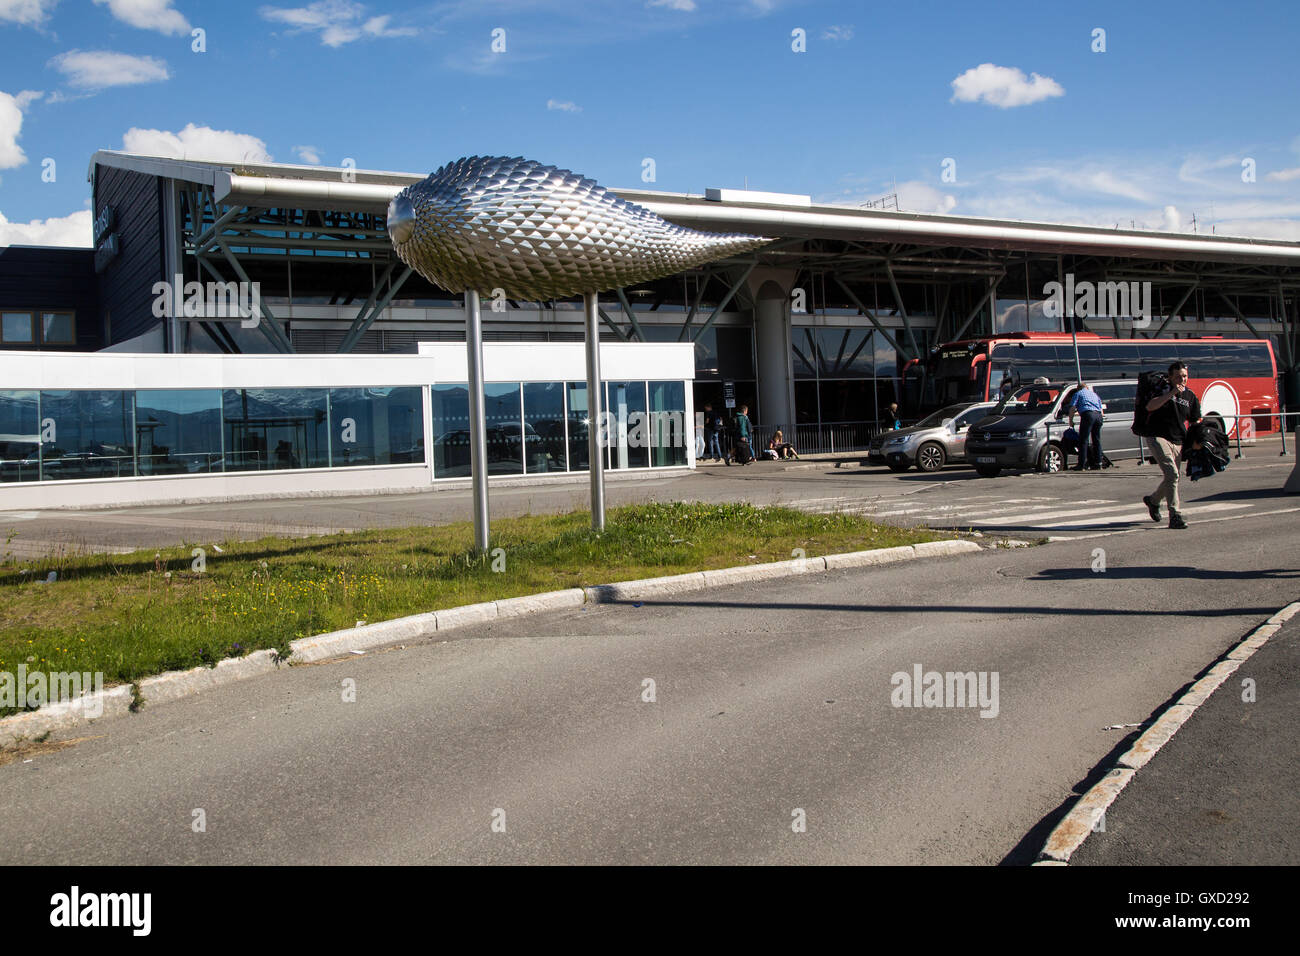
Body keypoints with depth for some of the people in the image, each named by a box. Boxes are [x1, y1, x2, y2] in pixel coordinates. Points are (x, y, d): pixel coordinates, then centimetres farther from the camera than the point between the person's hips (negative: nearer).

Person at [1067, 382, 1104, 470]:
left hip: (1087, 414, -5)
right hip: (1098, 415, 5)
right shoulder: (1095, 394, 31)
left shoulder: (1078, 393, 16)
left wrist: (1071, 421, 13)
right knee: (1096, 440, 14)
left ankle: (1081, 465, -8)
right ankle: (1098, 463, 15)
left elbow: (1072, 408, 6)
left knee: (1083, 441, -5)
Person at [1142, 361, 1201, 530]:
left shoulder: (1191, 397, 12)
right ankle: (1175, 516, -21)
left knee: (1172, 478, 11)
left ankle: (1153, 500, 42)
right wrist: (1171, 394, -27)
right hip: (1158, 438, -6)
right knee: (1172, 474, -21)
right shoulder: (1163, 389, -2)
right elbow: (1150, 406, -21)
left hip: (1178, 442, 6)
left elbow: (1195, 423, 18)